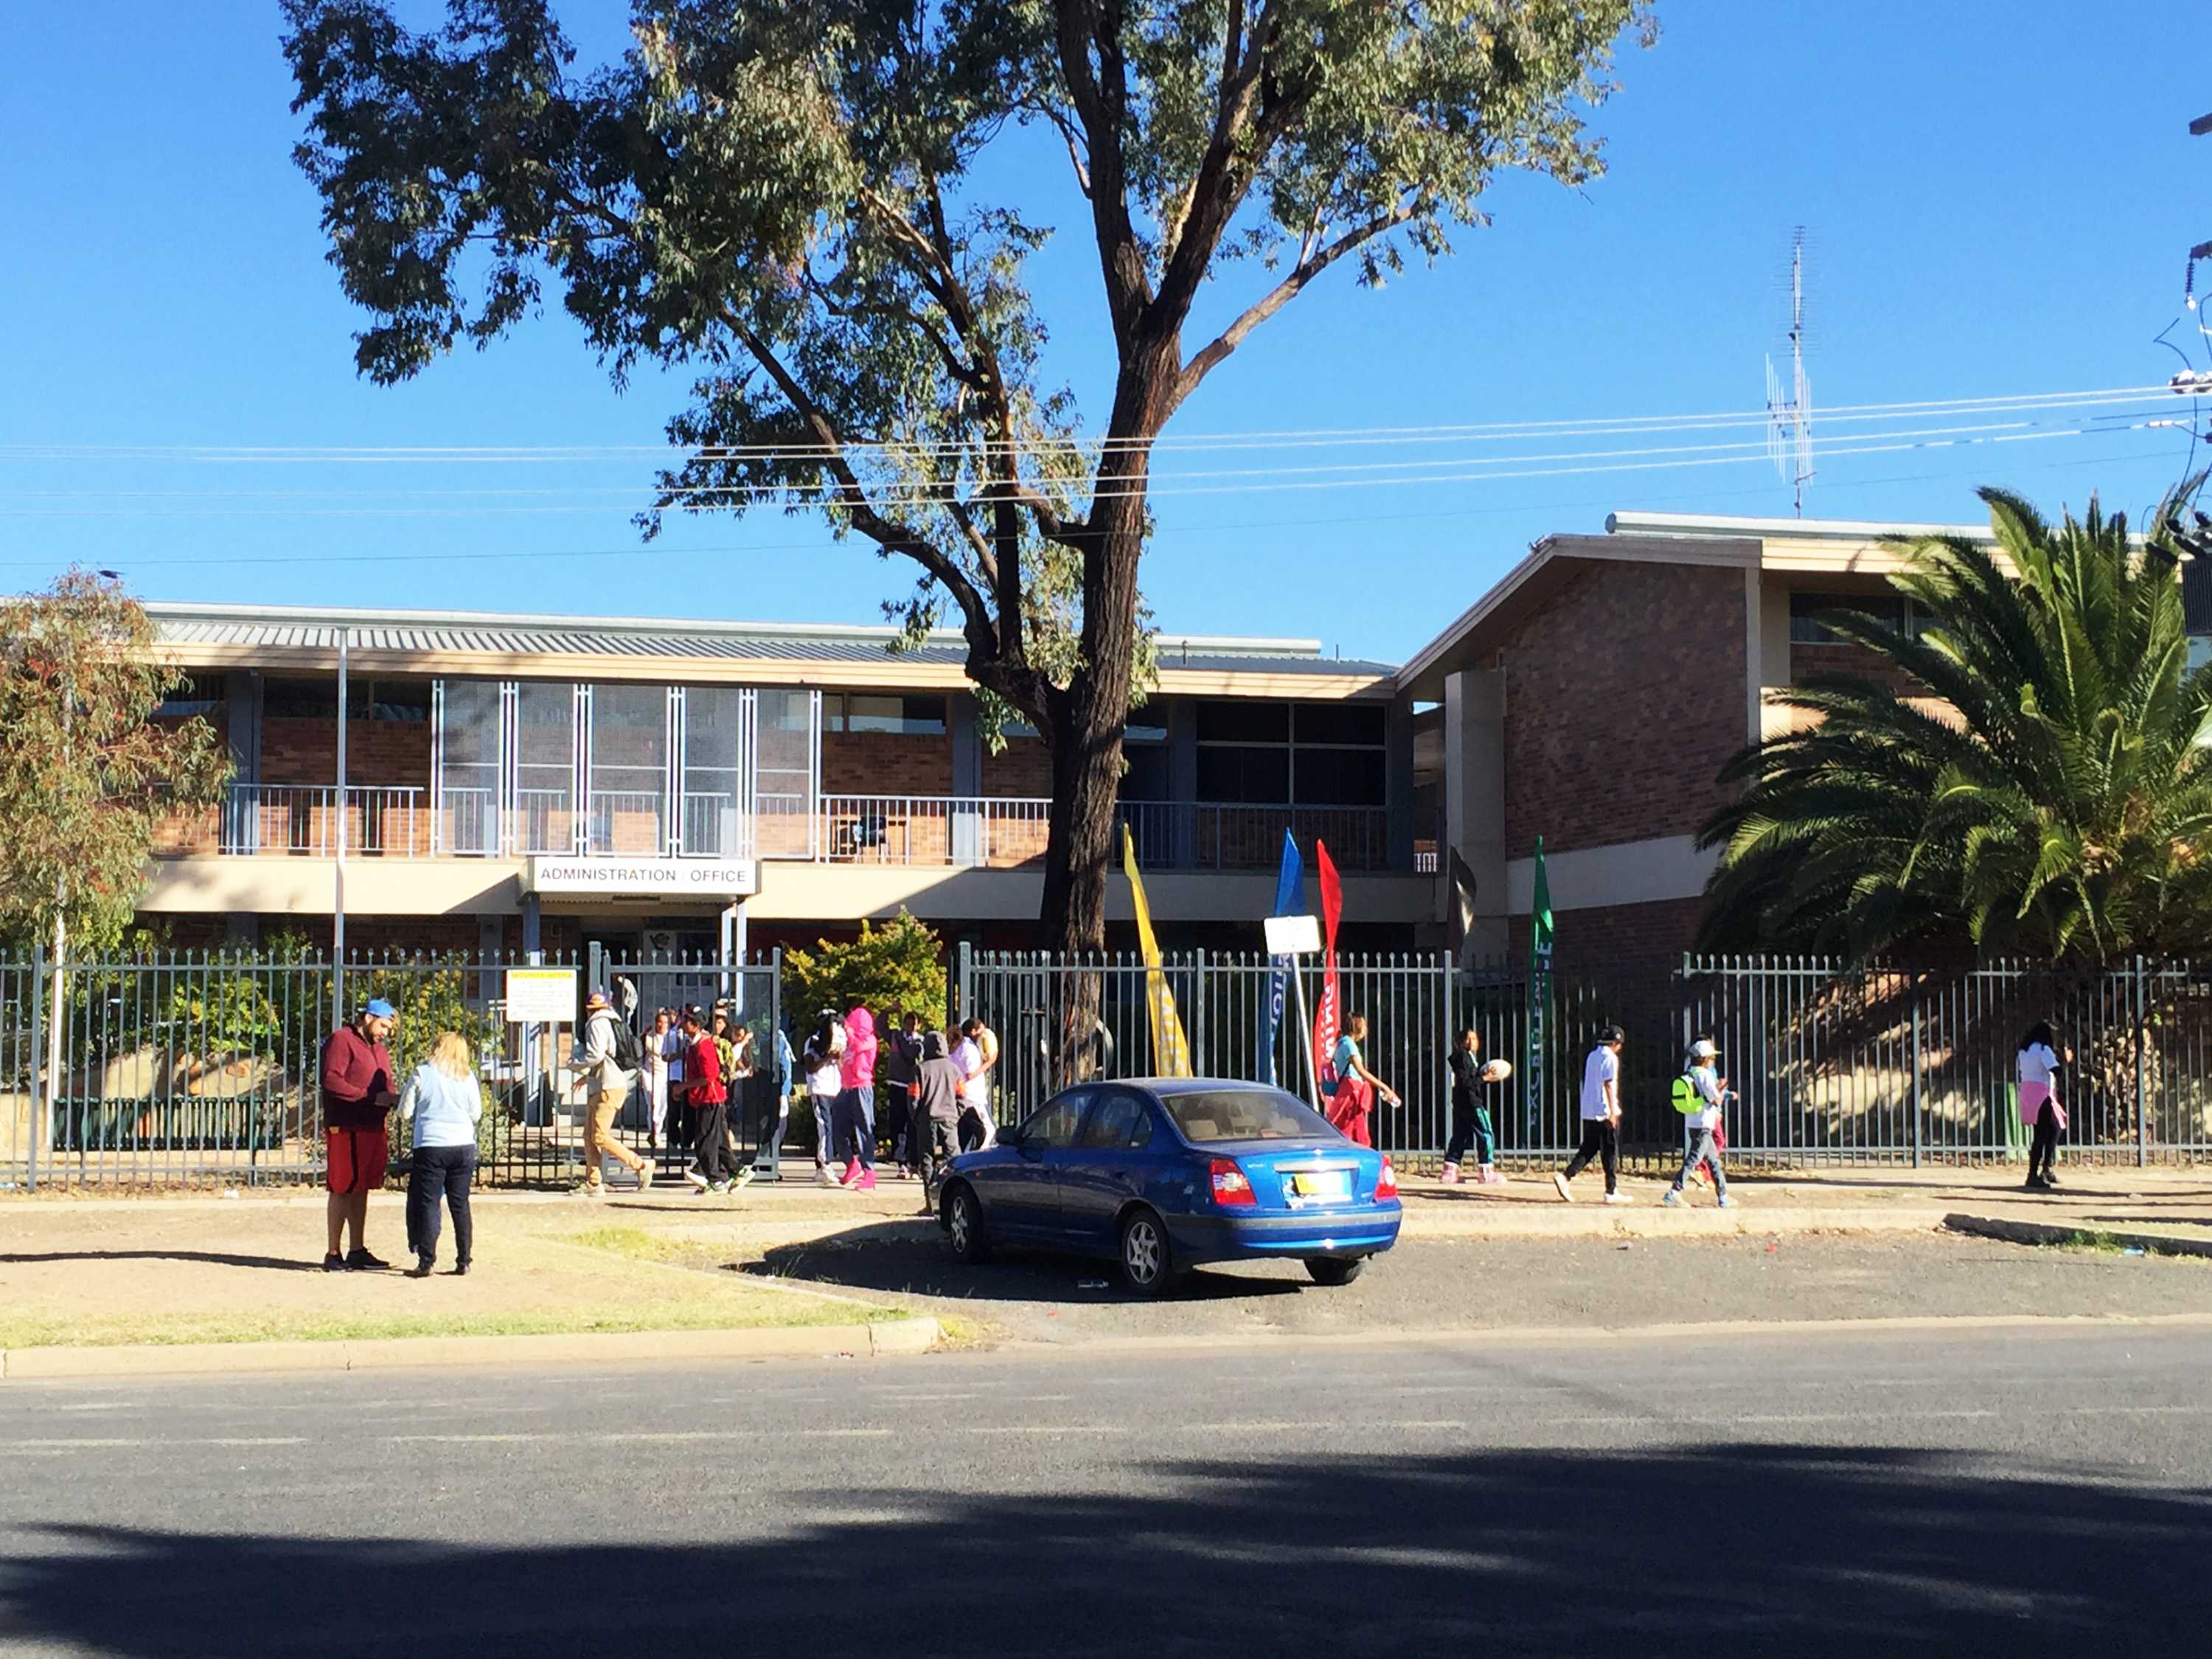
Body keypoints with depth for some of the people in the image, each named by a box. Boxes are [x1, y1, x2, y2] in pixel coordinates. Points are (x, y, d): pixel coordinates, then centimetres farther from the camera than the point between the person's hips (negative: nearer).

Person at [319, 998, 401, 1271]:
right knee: (342, 1190, -5)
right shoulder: (341, 1041, -5)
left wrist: (392, 1099, 2)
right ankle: (333, 1255, -1)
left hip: (373, 1129, 8)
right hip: (346, 1130, -8)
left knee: (361, 1190, 10)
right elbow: (332, 1081, -16)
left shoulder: (380, 1050, 23)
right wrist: (372, 1097, -20)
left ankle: (357, 1252, 15)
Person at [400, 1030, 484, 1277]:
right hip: (464, 1146, 3)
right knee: (460, 1205, 10)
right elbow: (477, 1115, 10)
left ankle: (426, 1262, -1)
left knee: (428, 1205, 2)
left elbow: (405, 1114, 0)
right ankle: (463, 1261, 12)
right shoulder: (468, 1077, 4)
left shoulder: (422, 1074, -4)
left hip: (431, 1147, -3)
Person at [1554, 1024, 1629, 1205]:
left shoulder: (1592, 1056, 16)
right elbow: (1609, 1084, -18)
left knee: (1588, 1149, 11)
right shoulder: (1610, 1058, -10)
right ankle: (1611, 1192, 4)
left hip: (1589, 1112, 8)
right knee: (1610, 1152, 0)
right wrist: (1613, 1111, -20)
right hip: (1605, 1112, -8)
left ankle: (1564, 1176, -6)